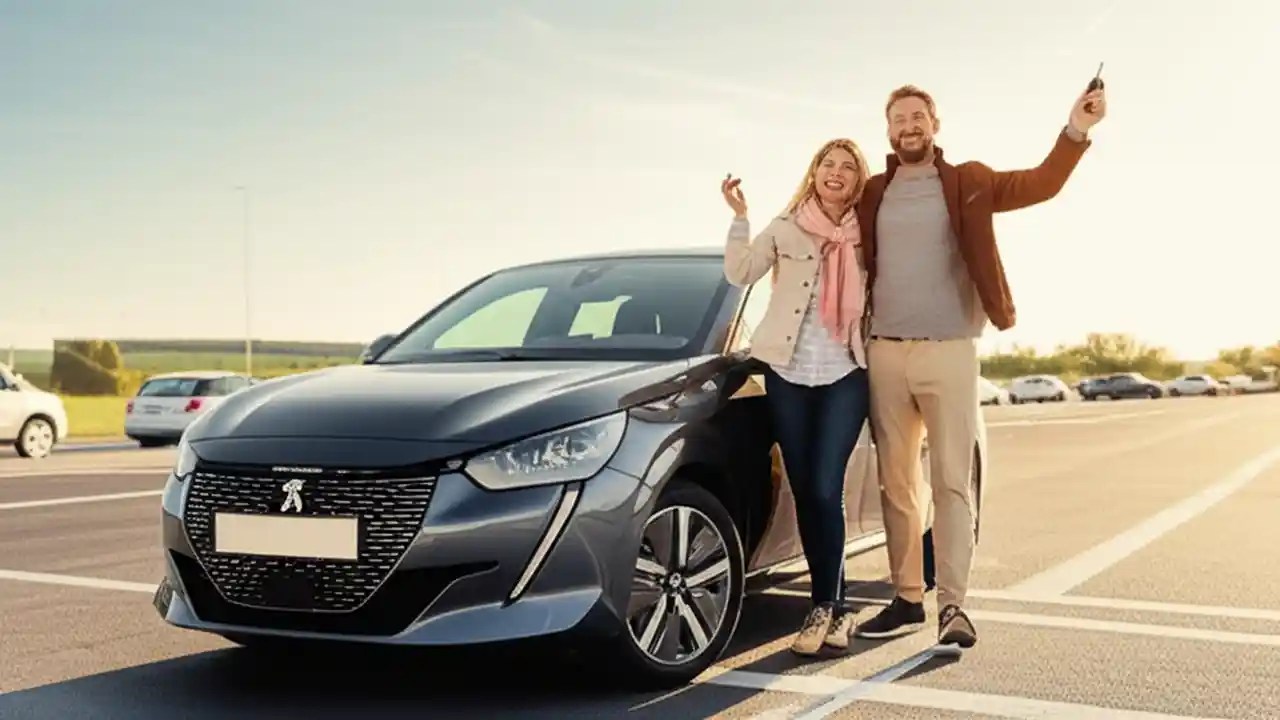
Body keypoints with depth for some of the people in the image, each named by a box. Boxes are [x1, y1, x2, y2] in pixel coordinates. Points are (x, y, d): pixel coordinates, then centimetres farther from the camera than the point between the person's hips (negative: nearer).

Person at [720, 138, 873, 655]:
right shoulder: (785, 228, 7)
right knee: (804, 494, 4)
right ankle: (832, 605, 16)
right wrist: (739, 218, -10)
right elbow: (740, 273, -2)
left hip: (846, 375, -1)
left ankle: (825, 606, 1)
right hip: (788, 373, 1)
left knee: (826, 492, -11)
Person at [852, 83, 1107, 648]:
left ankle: (953, 604, 0)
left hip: (949, 352, -2)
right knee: (896, 484, 7)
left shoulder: (967, 183, 5)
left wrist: (1076, 132, -21)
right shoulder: (872, 195, 11)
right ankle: (907, 600, 17)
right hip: (884, 352, 3)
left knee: (952, 481, -3)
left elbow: (1040, 183, -6)